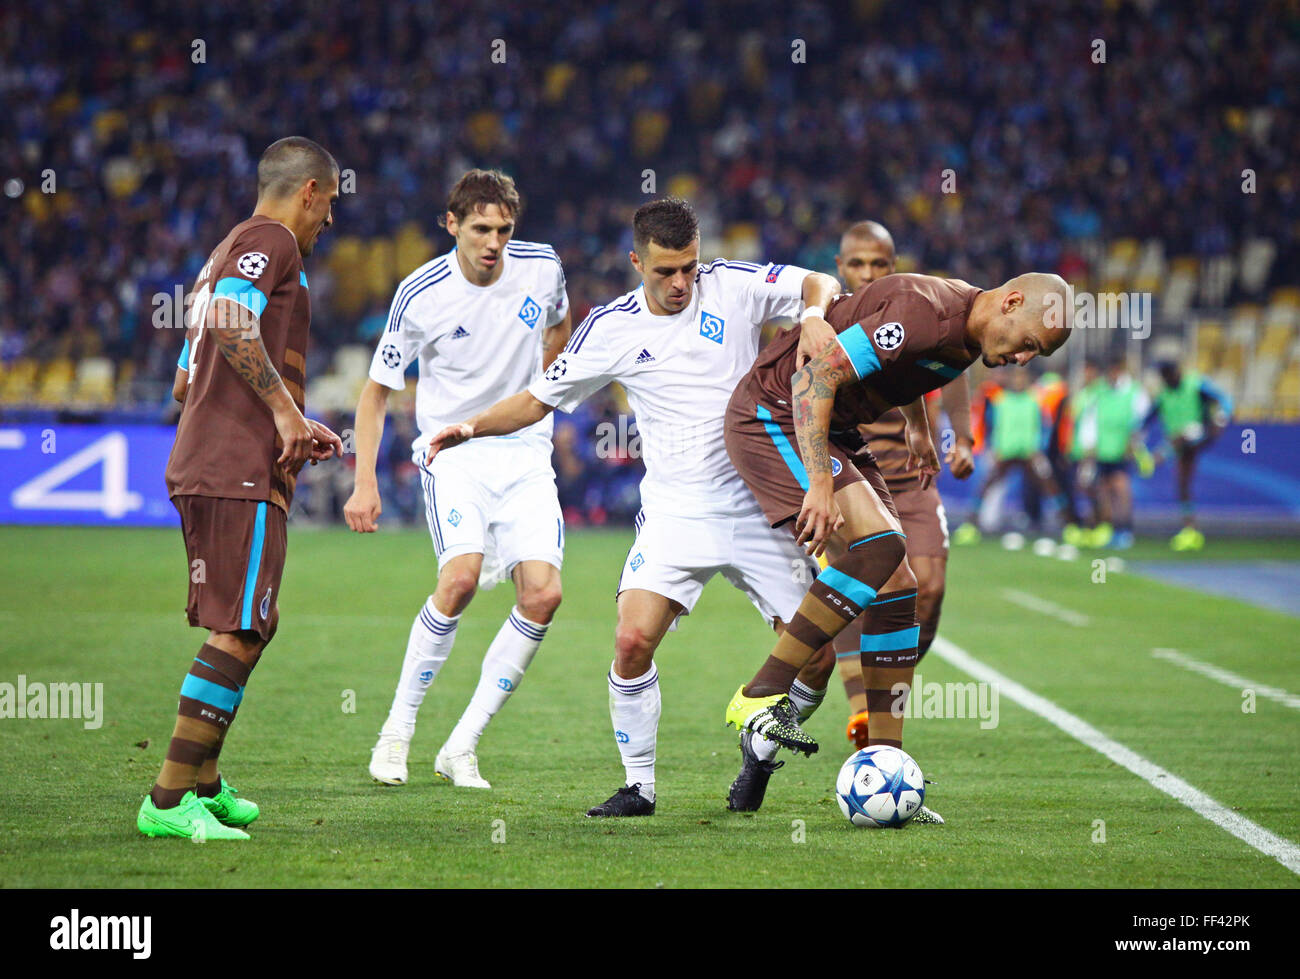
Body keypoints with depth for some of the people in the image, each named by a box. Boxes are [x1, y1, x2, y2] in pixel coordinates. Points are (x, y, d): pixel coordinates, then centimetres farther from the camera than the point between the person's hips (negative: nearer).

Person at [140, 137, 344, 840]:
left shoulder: (228, 252, 27)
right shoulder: (272, 240, -2)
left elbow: (184, 384, 30)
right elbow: (230, 319, -23)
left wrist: (290, 429, 32)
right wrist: (284, 406, -18)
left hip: (197, 466, 10)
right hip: (244, 472, -10)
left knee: (243, 626, 18)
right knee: (241, 633, -12)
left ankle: (206, 785, 23)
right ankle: (169, 800, -16)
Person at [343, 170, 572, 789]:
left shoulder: (542, 268, -4)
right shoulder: (420, 294, -12)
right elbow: (377, 389, -2)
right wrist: (365, 482, -9)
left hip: (525, 453, 3)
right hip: (451, 453, -3)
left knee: (543, 593, -15)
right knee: (461, 576, -27)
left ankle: (461, 748, -4)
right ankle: (397, 730, -10)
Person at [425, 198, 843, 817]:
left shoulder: (732, 287, -1)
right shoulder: (610, 329, 1)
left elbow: (819, 284, 2)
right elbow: (539, 399, 9)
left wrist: (814, 313, -21)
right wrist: (474, 426, -6)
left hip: (757, 507, 0)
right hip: (675, 514, 0)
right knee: (632, 640, -19)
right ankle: (638, 785, -3)